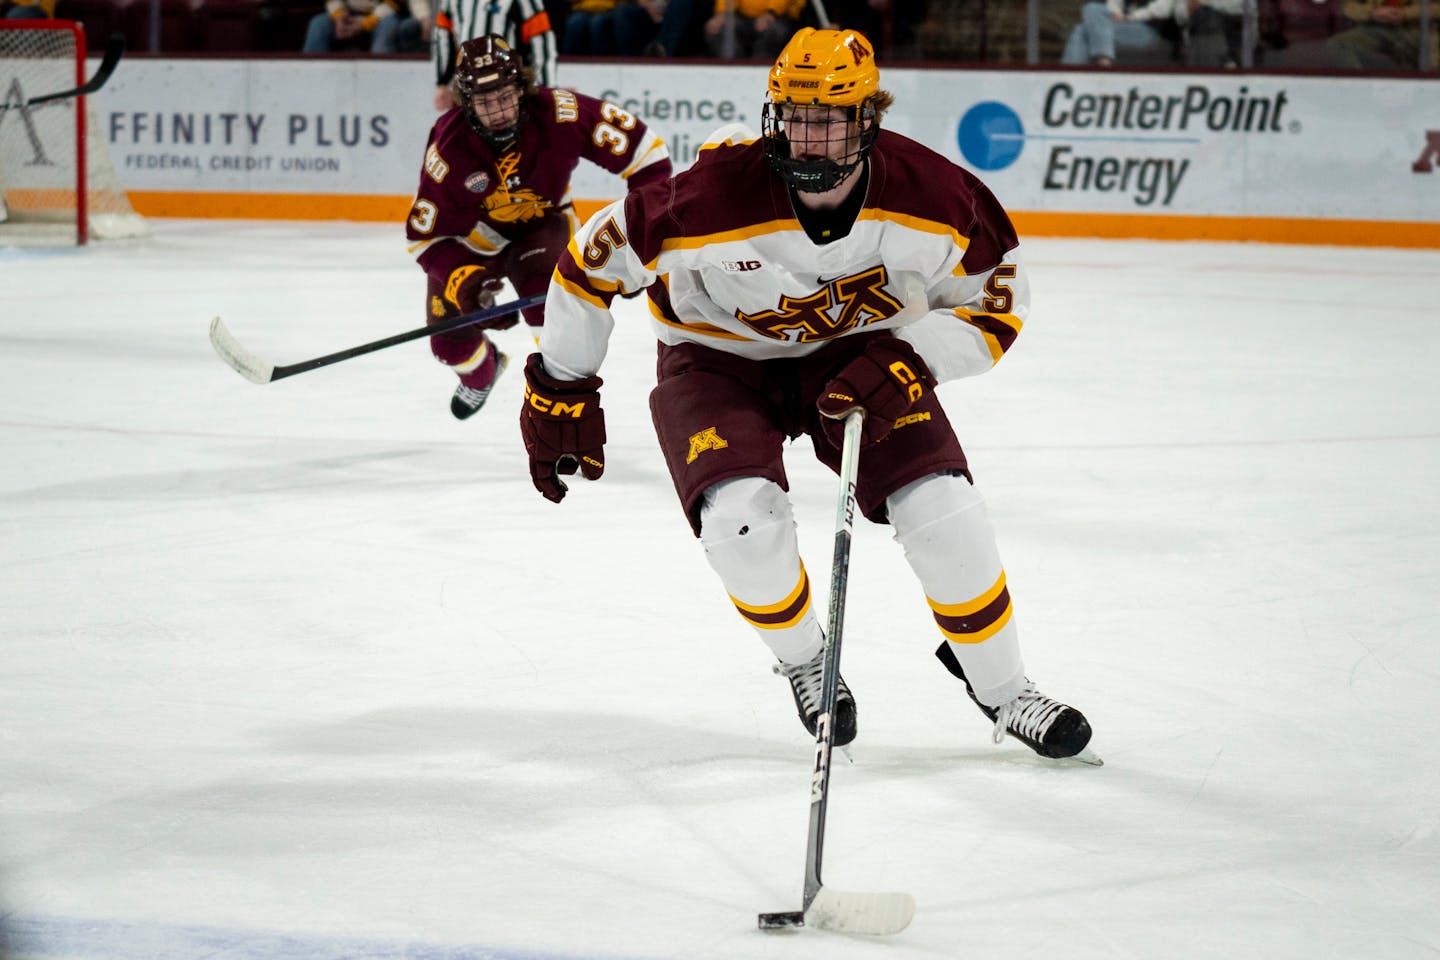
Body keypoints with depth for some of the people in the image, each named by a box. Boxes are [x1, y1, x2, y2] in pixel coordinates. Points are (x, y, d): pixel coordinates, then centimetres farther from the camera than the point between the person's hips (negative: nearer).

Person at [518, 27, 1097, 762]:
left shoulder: (931, 195, -26)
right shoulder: (716, 198, -34)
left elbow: (996, 302, -10)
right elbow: (594, 258, -19)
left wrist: (905, 359, -26)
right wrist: (561, 390, -10)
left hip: (856, 354, 2)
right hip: (718, 361, -2)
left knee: (942, 511, -12)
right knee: (743, 517, -25)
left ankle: (1003, 693, 12)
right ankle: (804, 661, 7)